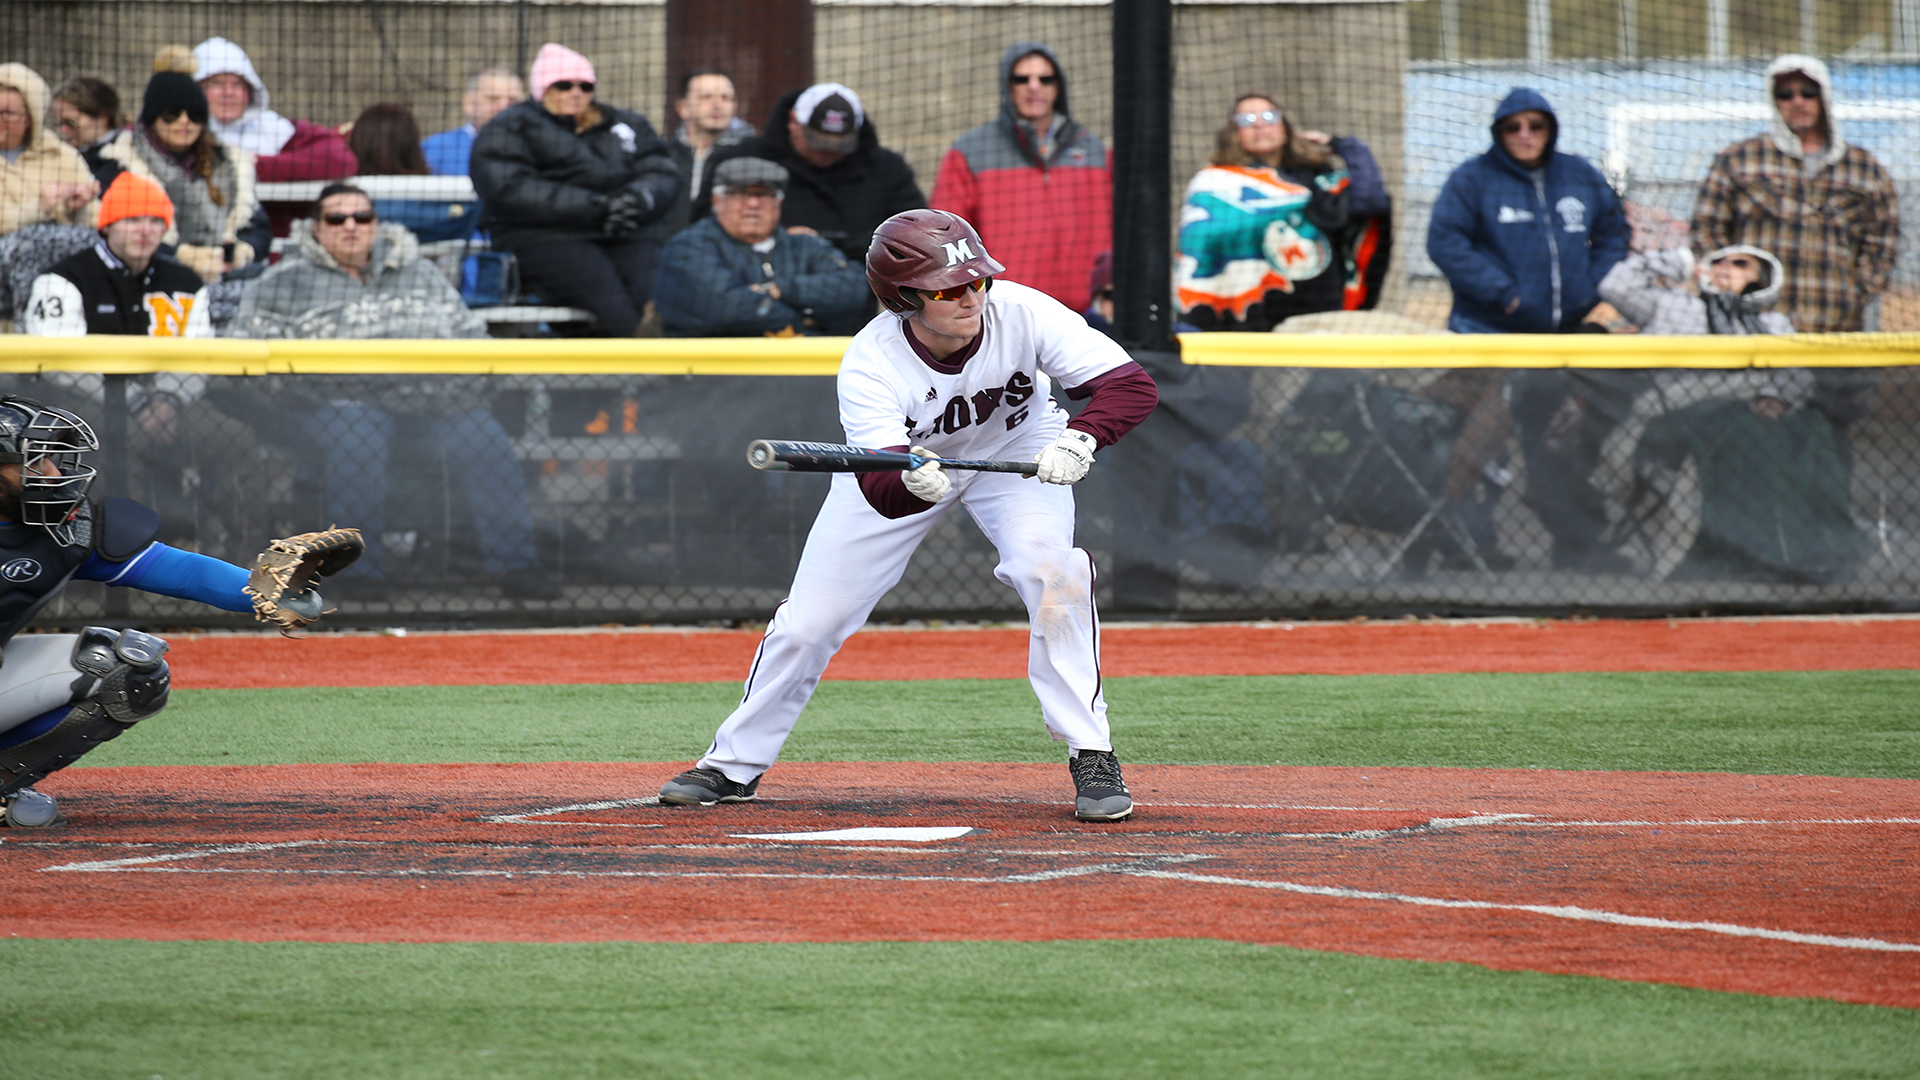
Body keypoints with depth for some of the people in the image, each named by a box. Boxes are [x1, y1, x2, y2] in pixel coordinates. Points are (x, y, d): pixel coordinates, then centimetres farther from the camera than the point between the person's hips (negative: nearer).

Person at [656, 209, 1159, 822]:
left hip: (1015, 451, 0)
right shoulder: (870, 364, -35)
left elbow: (1133, 386, -36)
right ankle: (734, 766, 21)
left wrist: (1079, 439, -55)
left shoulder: (1022, 314, -34)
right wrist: (911, 484, -68)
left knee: (1051, 571, -28)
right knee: (810, 620, -2)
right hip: (898, 461, 0)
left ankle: (1091, 756, -17)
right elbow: (879, 491, -44)